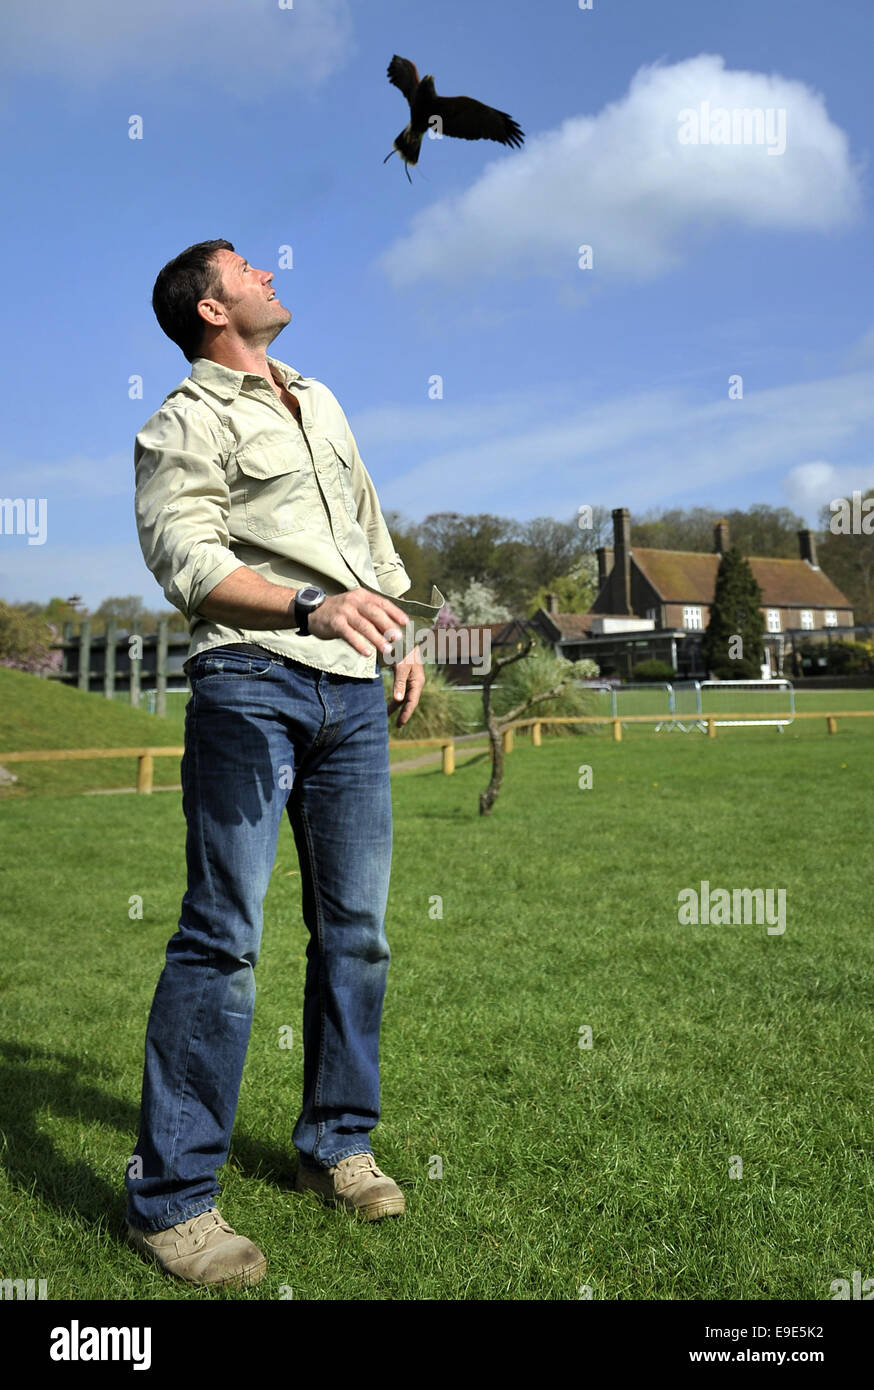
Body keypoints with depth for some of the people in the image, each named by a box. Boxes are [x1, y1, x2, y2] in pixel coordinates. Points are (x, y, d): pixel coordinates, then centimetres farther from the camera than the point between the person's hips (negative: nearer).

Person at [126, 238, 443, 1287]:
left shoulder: (320, 401, 26)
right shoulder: (184, 423, 2)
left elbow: (369, 522, 31)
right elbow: (185, 553, -12)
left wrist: (400, 629, 22)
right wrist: (311, 604, -26)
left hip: (353, 689, 7)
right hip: (250, 680, -7)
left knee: (356, 928, 8)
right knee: (223, 934, -10)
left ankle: (335, 1145, 23)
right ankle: (169, 1196, 1)